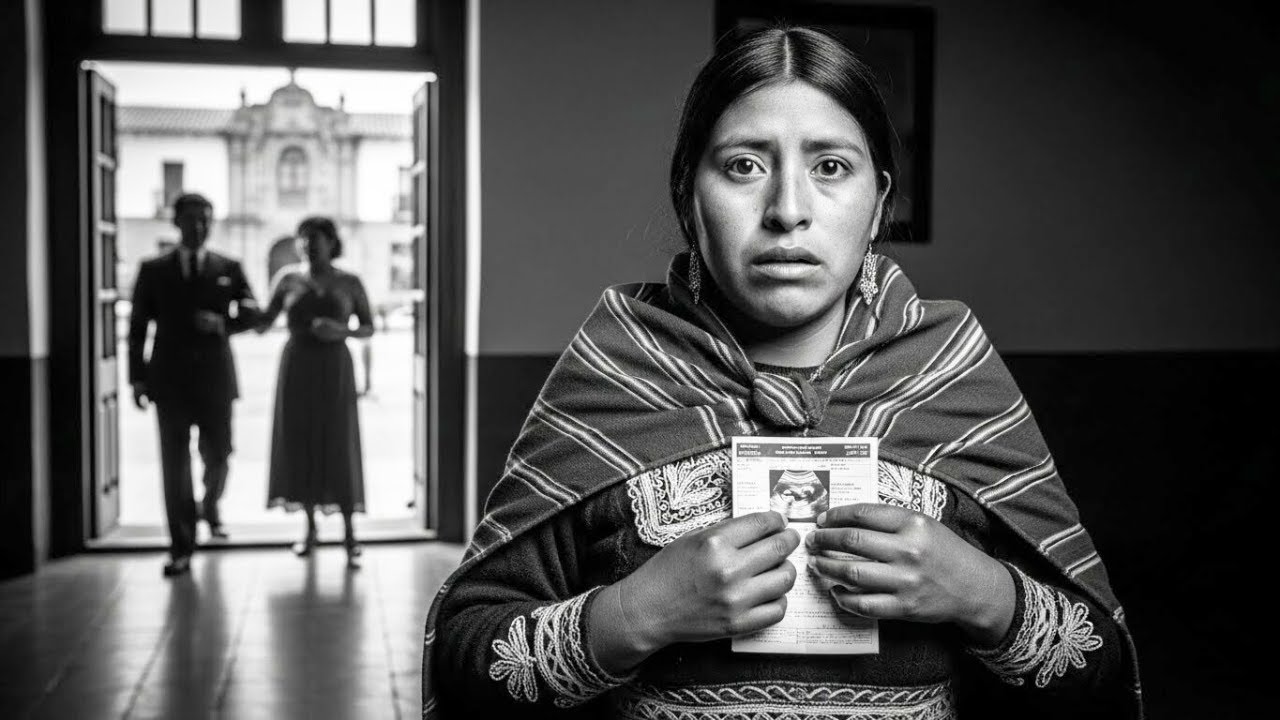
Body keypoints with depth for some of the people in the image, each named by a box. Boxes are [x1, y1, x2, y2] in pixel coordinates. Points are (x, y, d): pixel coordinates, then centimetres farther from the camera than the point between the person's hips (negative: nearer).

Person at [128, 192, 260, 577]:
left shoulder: (228, 268, 8)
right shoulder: (153, 270, 7)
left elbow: (251, 312, 5)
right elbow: (138, 326, 7)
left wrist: (224, 323, -16)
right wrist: (138, 377, 0)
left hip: (215, 377, 1)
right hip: (170, 380, -1)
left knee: (217, 455, 6)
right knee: (175, 463, -2)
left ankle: (210, 507, 39)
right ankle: (181, 548, 2)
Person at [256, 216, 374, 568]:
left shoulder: (350, 283, 0)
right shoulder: (288, 278, 2)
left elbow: (369, 328, 6)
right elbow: (262, 323, 4)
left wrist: (343, 331, -14)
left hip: (334, 370, -1)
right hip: (296, 368, 2)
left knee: (338, 448, -6)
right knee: (300, 445, 4)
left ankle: (350, 534, 1)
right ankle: (310, 528, 18)